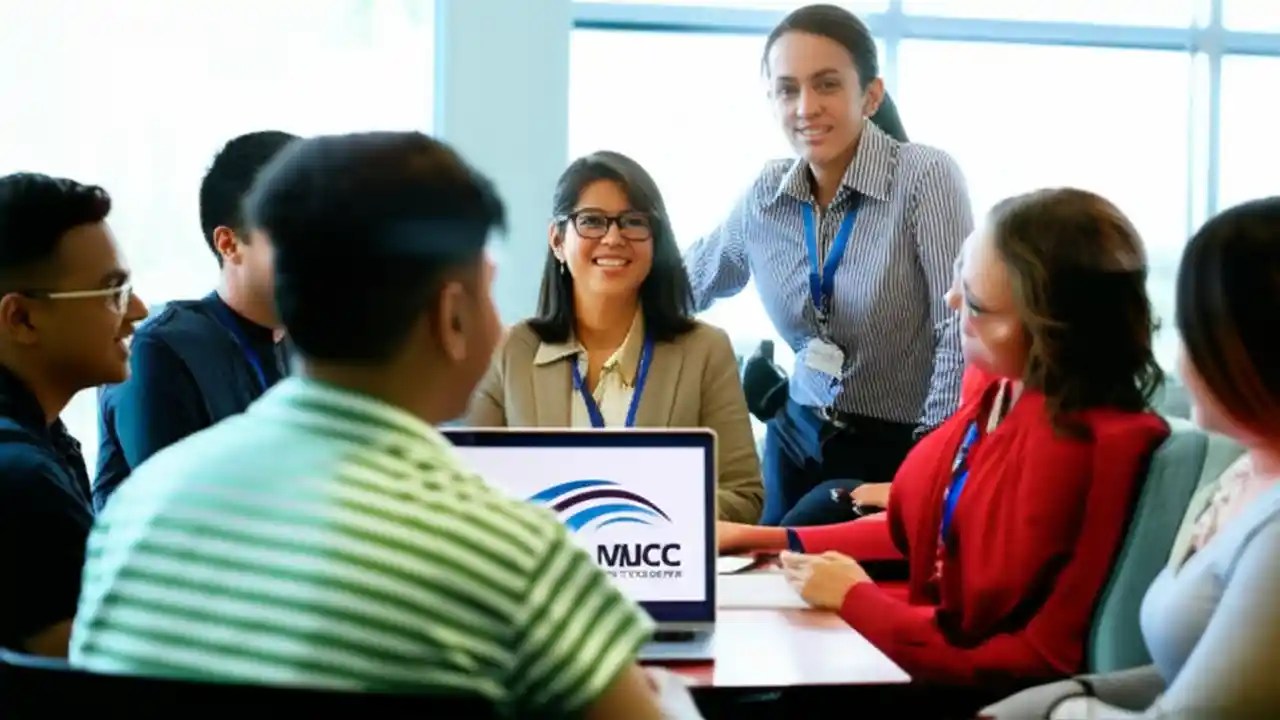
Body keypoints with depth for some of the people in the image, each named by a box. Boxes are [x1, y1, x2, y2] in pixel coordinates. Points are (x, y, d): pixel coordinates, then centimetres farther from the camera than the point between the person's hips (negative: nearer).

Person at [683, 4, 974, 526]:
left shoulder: (926, 178, -17)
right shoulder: (766, 195, -2)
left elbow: (961, 330, -20)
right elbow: (686, 283, 17)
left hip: (899, 446, -5)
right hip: (798, 439, 5)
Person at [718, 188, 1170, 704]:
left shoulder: (1073, 445, -26)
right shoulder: (1000, 392, 2)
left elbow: (1000, 656, -22)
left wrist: (852, 599, -12)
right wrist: (762, 539, 10)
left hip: (976, 692, -8)